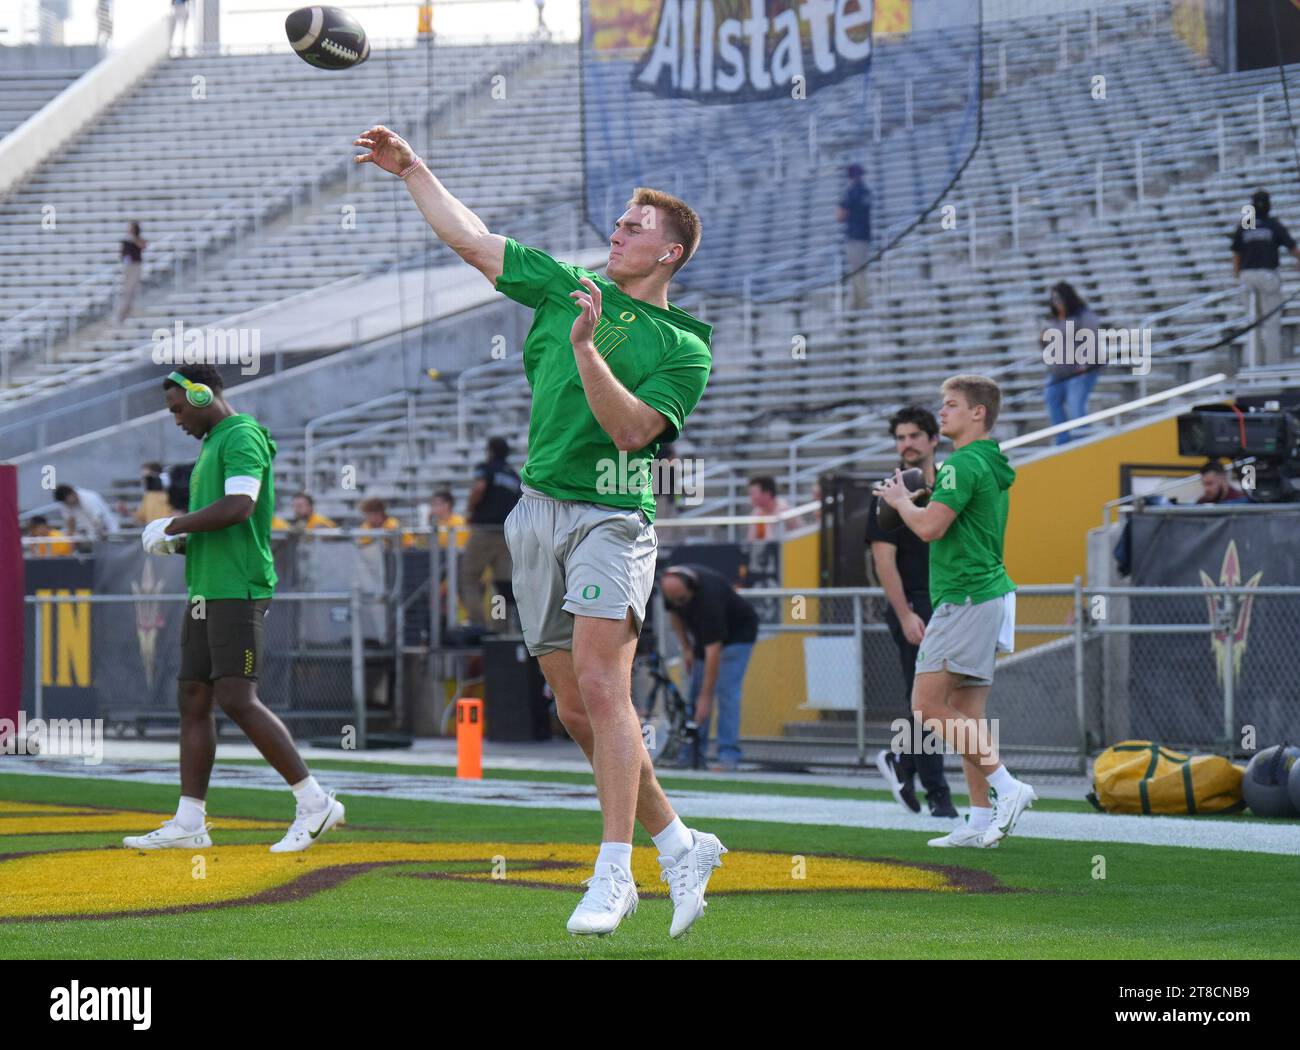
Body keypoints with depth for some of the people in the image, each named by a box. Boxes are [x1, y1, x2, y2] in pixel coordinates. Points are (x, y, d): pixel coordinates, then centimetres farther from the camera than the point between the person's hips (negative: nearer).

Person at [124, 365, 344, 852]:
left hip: (238, 592, -10)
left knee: (237, 699, -16)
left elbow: (237, 507, -24)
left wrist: (171, 526, -14)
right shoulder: (211, 446, 22)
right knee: (193, 699, 7)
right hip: (206, 592, 10)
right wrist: (178, 542, 10)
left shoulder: (243, 437, -10)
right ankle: (189, 823, 10)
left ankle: (315, 803, -11)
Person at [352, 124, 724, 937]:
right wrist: (414, 170, 17)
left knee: (601, 685, -19)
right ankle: (678, 846, 17)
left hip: (611, 514, -6)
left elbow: (631, 427, -14)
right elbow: (472, 239, 18)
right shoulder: (569, 287, 14)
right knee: (577, 710, 5)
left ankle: (614, 872, -19)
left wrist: (585, 348, -22)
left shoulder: (685, 348, -1)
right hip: (540, 511, 6)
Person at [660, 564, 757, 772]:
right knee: (696, 691, 1)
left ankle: (729, 756, -21)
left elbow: (713, 651, -39)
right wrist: (686, 648, 0)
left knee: (726, 691, -19)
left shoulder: (709, 595, -41)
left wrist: (706, 697, -38)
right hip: (703, 632, 7)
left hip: (737, 632, -7)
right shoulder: (670, 585, -20)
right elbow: (674, 612, 6)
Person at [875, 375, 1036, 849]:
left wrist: (900, 501, -4)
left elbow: (930, 527, -21)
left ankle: (1006, 787, -15)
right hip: (986, 595, 10)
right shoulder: (992, 465, 18)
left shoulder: (965, 463, -14)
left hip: (966, 599, -10)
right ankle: (981, 820, 7)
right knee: (966, 712, 9)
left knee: (928, 705, -10)